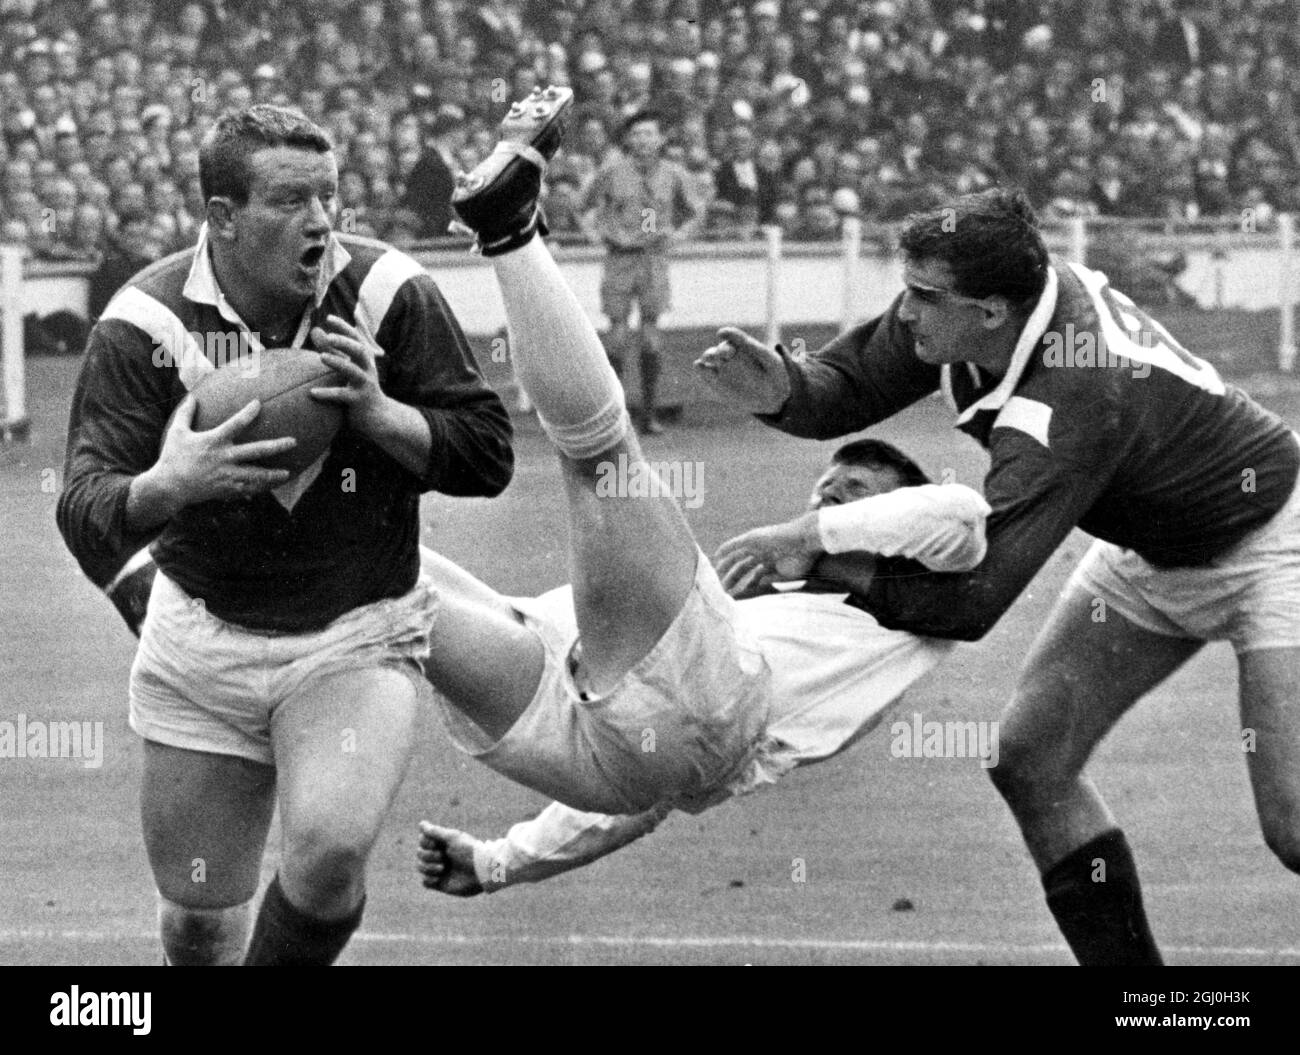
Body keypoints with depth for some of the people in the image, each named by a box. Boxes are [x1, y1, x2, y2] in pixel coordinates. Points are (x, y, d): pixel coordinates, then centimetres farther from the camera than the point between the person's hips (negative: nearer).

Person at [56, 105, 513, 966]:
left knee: (330, 849, -26)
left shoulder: (390, 295, -10)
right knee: (199, 927, 4)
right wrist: (170, 485, -40)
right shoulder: (149, 323, -12)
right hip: (201, 644, 1)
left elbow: (488, 457, -7)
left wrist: (377, 413, -25)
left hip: (358, 637, -1)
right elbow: (86, 515, -18)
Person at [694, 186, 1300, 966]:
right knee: (1029, 760, 1)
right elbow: (853, 382, -4)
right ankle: (1126, 963, 11)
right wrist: (781, 390, -26)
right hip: (1151, 551, 9)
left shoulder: (1074, 399, -40)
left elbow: (972, 598, -40)